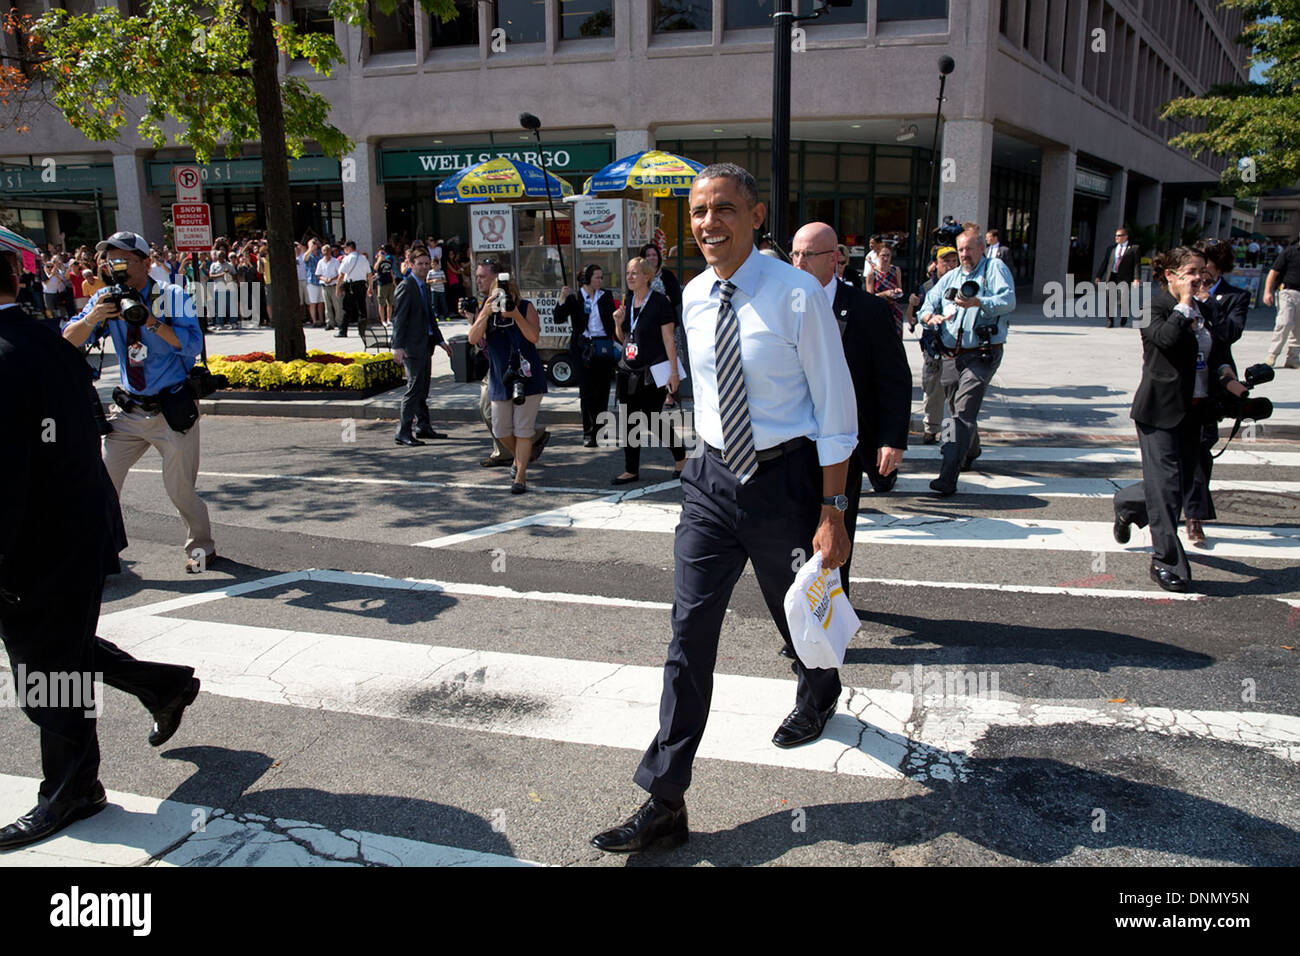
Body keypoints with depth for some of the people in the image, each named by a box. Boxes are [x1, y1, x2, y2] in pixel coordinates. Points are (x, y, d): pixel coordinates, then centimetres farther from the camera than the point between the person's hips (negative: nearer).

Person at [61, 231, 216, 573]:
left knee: (180, 489, 0)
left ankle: (201, 548, 22)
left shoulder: (172, 297, -8)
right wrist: (91, 319, -22)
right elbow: (69, 340, -2)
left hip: (172, 410, -4)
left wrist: (149, 320, -30)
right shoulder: (107, 300, 3)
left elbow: (192, 344, -21)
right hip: (128, 411, 4)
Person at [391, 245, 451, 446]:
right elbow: (398, 318, -17)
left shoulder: (424, 287, 17)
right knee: (414, 388, -10)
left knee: (423, 389, 15)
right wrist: (398, 347, -24)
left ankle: (424, 427, 25)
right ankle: (402, 433, -7)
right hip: (412, 347, -9)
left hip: (425, 345, 9)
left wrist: (440, 340, 26)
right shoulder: (405, 287, -11)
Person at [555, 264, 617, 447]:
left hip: (603, 347, 3)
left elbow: (612, 321, 13)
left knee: (602, 390, 4)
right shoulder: (574, 298, 2)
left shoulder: (606, 297, 11)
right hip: (582, 348, -3)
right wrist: (562, 300, -19)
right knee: (587, 391, -7)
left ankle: (600, 429, 15)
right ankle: (588, 433, -4)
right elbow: (558, 319, -5)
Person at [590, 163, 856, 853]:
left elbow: (836, 407, -11)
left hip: (783, 477, -4)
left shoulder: (797, 295, -15)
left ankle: (818, 698, 56)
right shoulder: (693, 298, 3)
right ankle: (664, 803, 7)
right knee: (689, 634, 0)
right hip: (712, 477, 4)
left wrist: (832, 511, -13)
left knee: (797, 617, 20)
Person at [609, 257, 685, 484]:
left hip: (653, 372, -7)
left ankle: (680, 457, 21)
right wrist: (618, 322, -2)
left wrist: (674, 372, -14)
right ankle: (631, 470, 16)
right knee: (627, 421, 6)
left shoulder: (660, 302, -10)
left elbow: (669, 339, -11)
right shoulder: (627, 301, 10)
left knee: (653, 421, -2)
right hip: (629, 371, 7)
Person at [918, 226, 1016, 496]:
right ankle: (971, 451, 46)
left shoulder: (995, 268, 3)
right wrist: (931, 317, -14)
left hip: (982, 354, -6)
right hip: (951, 355, 6)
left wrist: (978, 302, -29)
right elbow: (927, 304, 10)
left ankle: (948, 477, -21)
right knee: (956, 410, 17)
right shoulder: (950, 277, 19)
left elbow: (1009, 300, -13)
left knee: (963, 411, -15)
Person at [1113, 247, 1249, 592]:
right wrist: (1184, 303, -16)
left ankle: (1126, 505, 41)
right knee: (1167, 486, -6)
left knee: (1183, 482, 13)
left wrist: (1228, 378, 2)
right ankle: (1166, 562, 3)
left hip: (1195, 410, 7)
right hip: (1160, 409, -7)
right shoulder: (1154, 306, -8)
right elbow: (1167, 337, -28)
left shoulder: (1204, 310, 12)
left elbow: (1219, 352, 20)